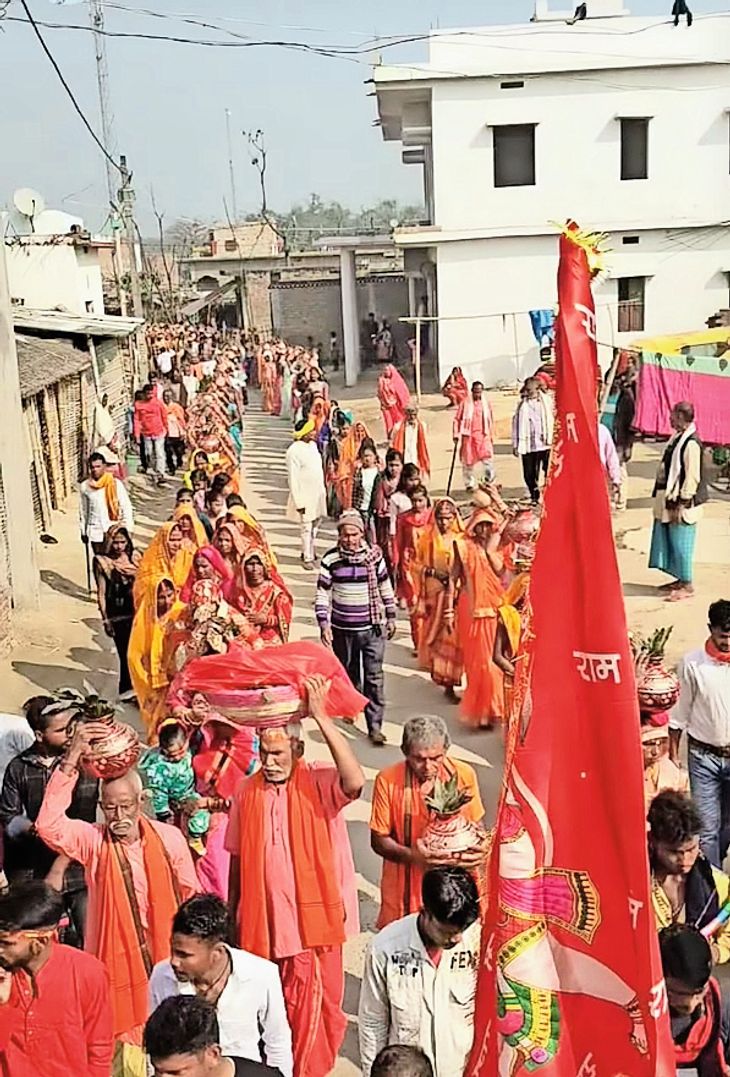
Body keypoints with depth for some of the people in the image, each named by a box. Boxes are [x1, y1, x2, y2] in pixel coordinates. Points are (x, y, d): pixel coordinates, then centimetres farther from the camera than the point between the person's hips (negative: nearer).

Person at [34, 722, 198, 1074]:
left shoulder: (169, 837, -7)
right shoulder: (92, 841, -10)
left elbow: (191, 896, 3)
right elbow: (49, 825, -29)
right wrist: (72, 759, -35)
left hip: (165, 954, 1)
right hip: (116, 956, -1)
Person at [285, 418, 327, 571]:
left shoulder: (313, 445, 6)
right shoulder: (294, 451, -19)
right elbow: (293, 478, -18)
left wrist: (323, 490, 16)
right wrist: (299, 502, -18)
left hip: (318, 494, 8)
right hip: (305, 496, -8)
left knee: (316, 524, 17)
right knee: (306, 528, 0)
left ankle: (311, 551, 31)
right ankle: (308, 558, 11)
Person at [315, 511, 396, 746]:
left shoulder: (374, 556, -2)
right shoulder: (330, 560, -6)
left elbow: (386, 588, 9)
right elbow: (322, 595, -3)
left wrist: (391, 618, 12)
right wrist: (324, 624, -12)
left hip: (372, 628, 0)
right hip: (342, 629, 1)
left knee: (374, 677, -4)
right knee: (347, 672, 17)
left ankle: (375, 725, -1)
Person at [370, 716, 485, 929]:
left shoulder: (464, 775, -7)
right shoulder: (388, 780, -13)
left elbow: (476, 825, 6)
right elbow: (378, 840, -5)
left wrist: (478, 850, -15)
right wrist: (413, 856, -22)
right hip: (405, 888, -1)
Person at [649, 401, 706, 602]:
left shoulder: (691, 443, -19)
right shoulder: (678, 438, 10)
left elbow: (692, 477, -21)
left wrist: (682, 504, -20)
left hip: (682, 504, -9)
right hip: (669, 500, 9)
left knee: (681, 543, -2)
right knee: (670, 541, 15)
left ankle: (687, 585, 7)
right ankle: (680, 579, 26)